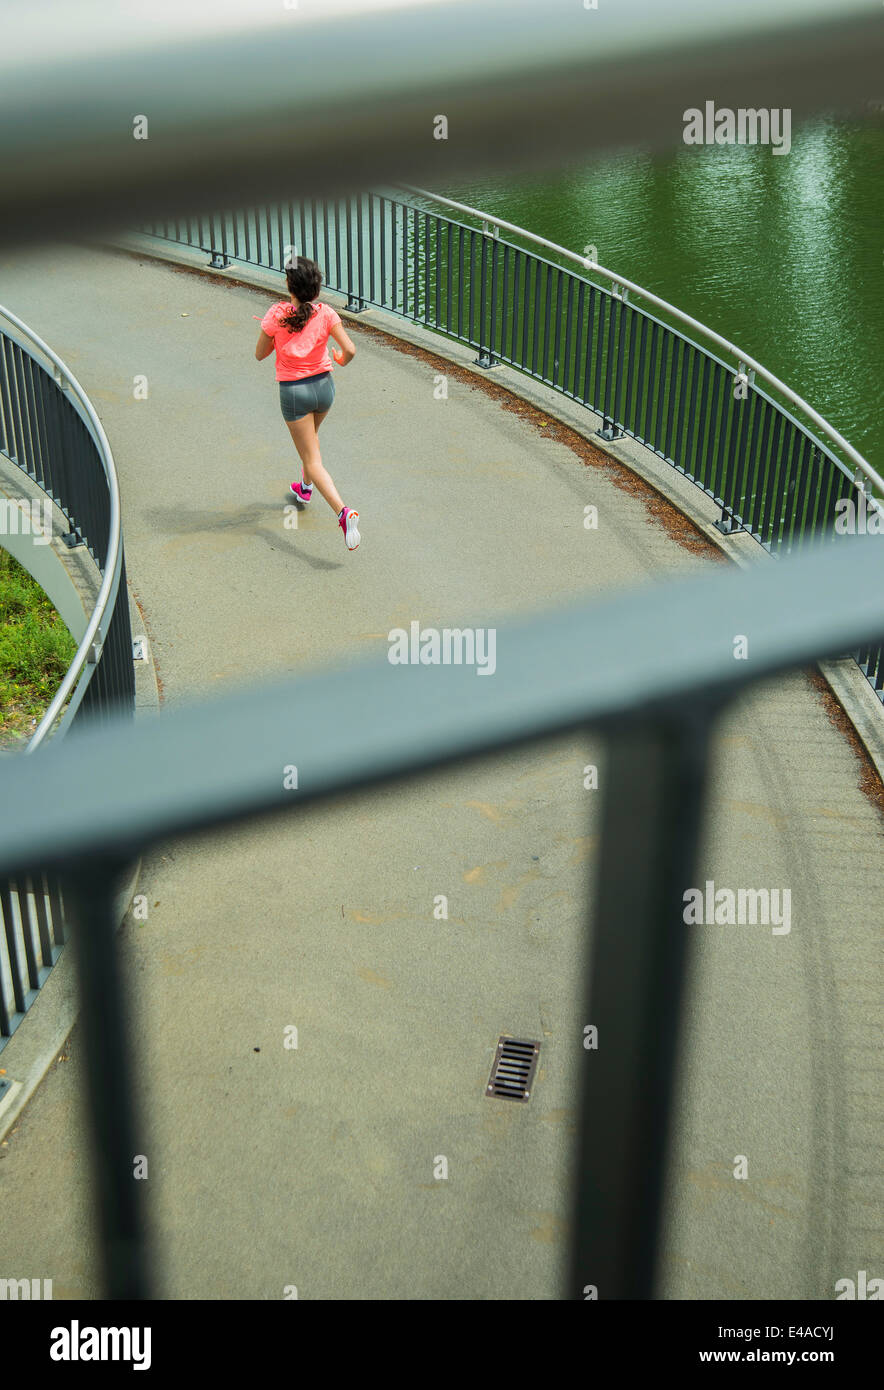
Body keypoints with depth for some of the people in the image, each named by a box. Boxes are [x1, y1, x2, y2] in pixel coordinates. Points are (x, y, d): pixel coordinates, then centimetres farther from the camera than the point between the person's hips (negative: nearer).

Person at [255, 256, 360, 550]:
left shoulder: (276, 314, -15)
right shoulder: (325, 314, -11)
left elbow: (260, 354, -5)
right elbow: (350, 350, -17)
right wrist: (341, 360, 6)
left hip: (293, 391, -4)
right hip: (323, 385, 4)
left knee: (313, 461, -1)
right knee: (310, 437, 34)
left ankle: (343, 511, -21)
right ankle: (305, 488, 56)